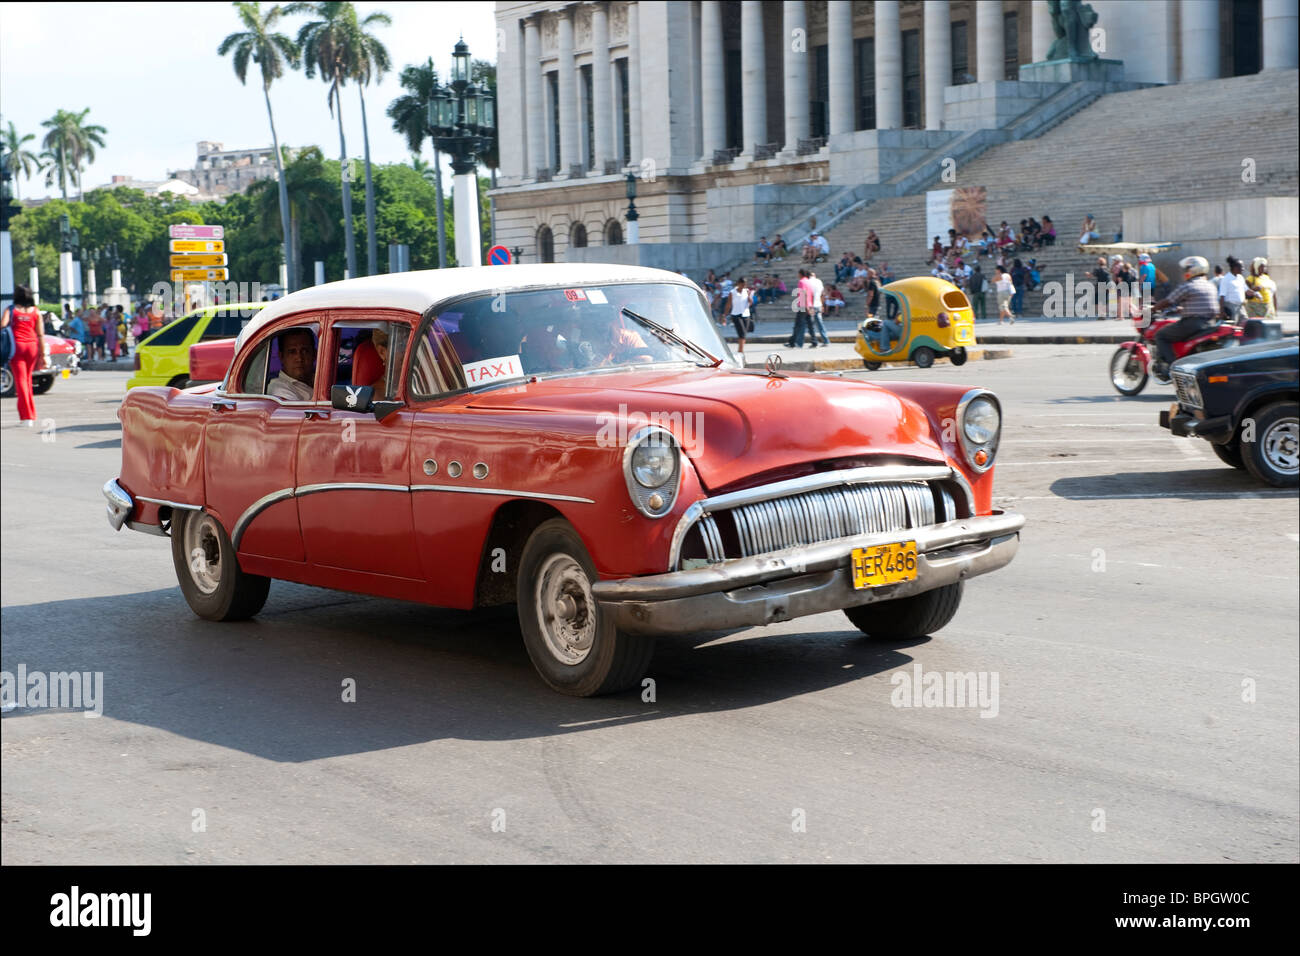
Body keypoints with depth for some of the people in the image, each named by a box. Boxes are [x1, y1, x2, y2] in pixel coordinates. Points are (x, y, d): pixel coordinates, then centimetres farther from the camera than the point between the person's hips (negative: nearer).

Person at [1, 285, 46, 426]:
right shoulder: (36, 311, 7)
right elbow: (41, 335, 3)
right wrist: (43, 354, 6)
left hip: (17, 346, -3)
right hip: (32, 346, 3)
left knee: (20, 380, -1)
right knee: (28, 379, 17)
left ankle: (27, 416, -9)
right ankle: (31, 415, 20)